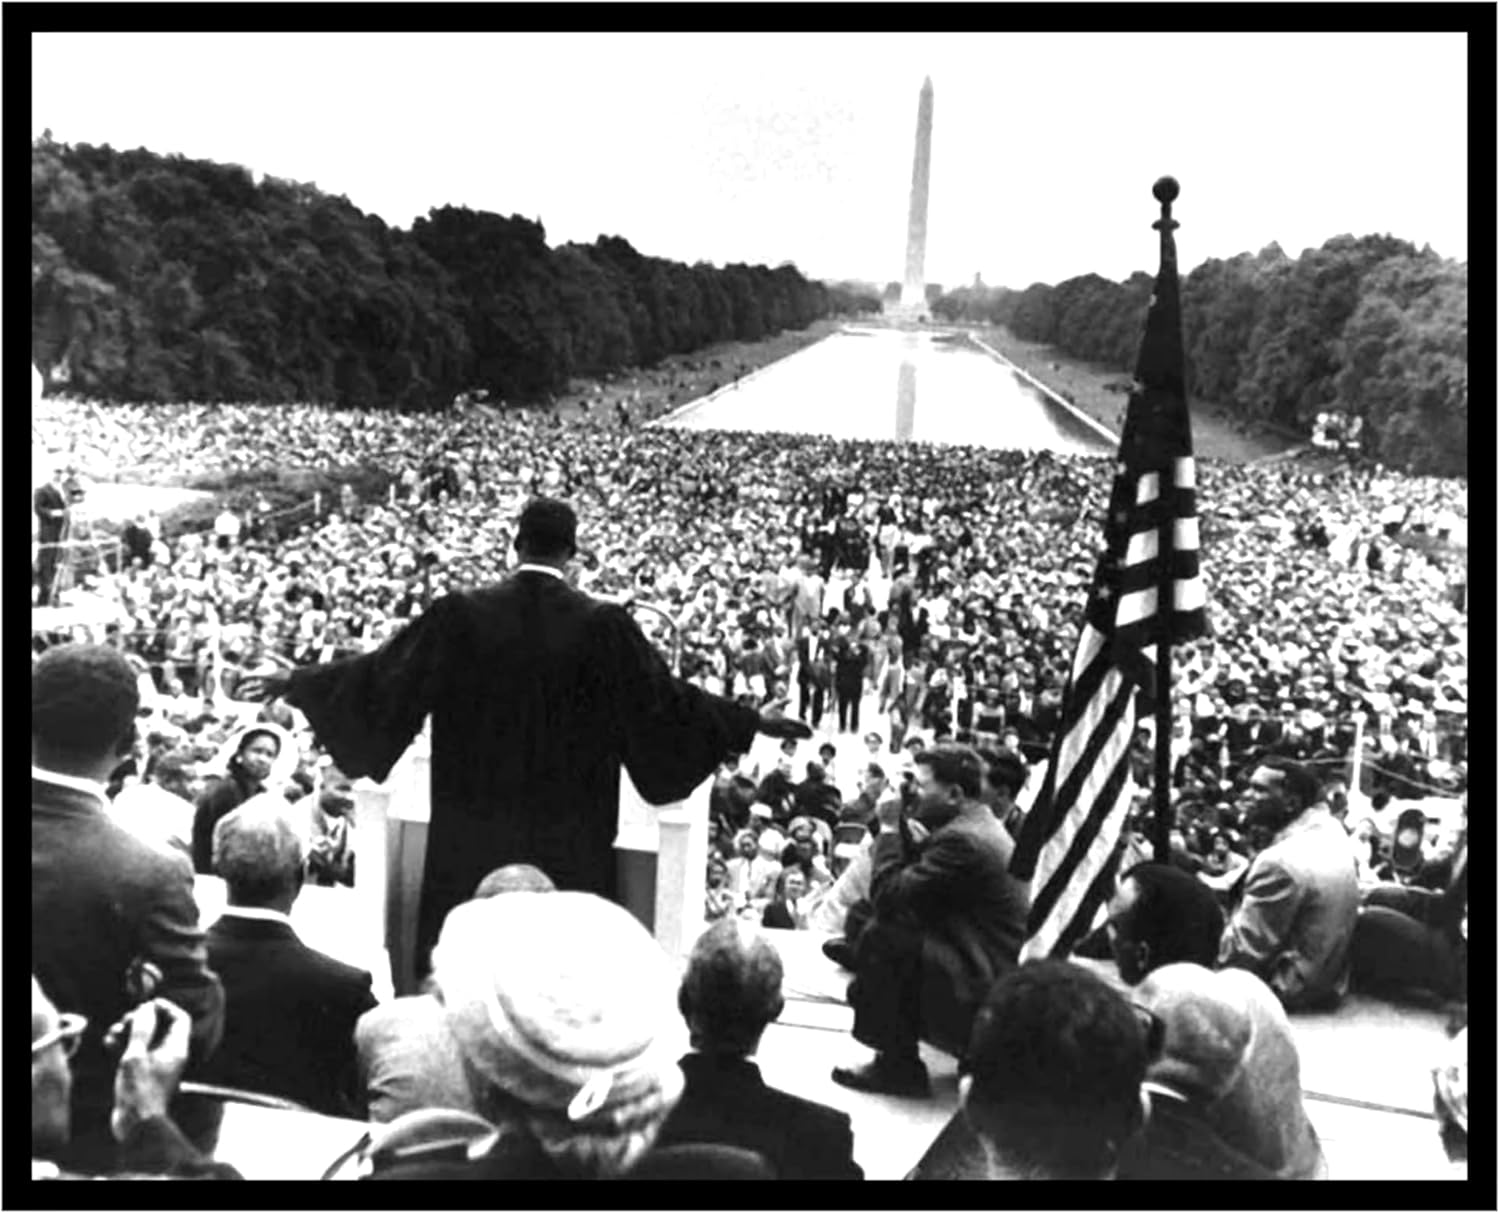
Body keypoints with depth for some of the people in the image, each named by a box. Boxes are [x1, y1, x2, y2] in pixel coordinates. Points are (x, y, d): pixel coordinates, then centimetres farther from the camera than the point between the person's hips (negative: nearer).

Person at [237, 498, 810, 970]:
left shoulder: (460, 614, -7)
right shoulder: (604, 625, -11)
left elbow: (378, 673, 0)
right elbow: (666, 697, -6)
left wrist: (291, 681, 14)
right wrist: (755, 721, 5)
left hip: (472, 830, 2)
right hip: (569, 837, -1)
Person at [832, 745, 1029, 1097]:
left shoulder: (962, 839, -21)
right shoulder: (980, 826, 11)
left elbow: (887, 896, -21)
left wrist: (889, 829, -9)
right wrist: (910, 839, -4)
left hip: (984, 994, -10)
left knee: (880, 939, -17)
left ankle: (898, 1066, -5)